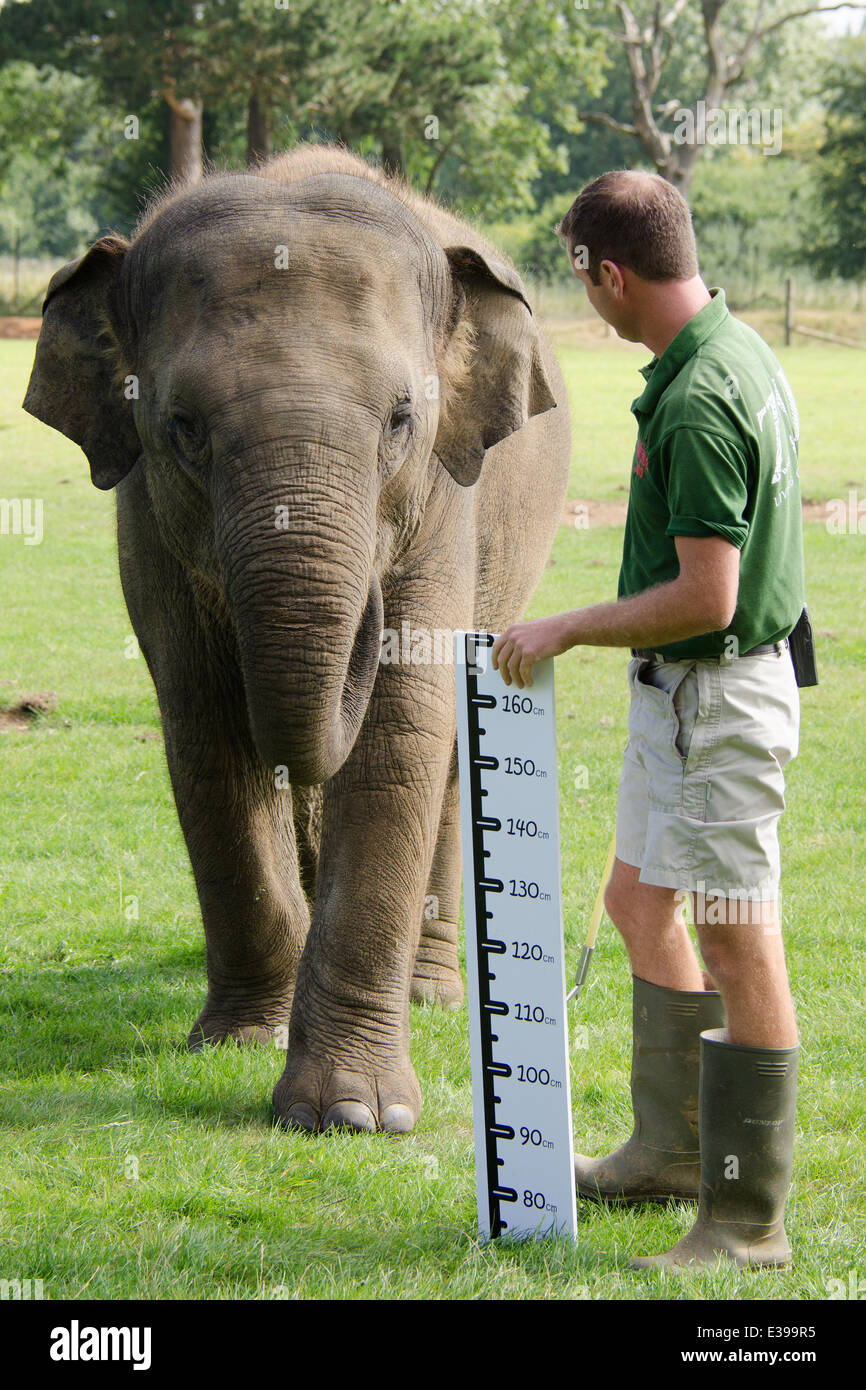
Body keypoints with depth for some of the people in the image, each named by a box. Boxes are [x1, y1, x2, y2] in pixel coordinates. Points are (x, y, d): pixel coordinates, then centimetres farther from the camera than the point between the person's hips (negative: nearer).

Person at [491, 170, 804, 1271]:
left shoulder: (698, 401, -25)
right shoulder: (736, 352, 7)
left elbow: (704, 598, -26)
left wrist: (566, 630, -15)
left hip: (716, 695, -11)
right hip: (682, 691, 11)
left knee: (737, 947, -5)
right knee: (638, 901, 22)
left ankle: (747, 1220, 0)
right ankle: (672, 1150, 33)